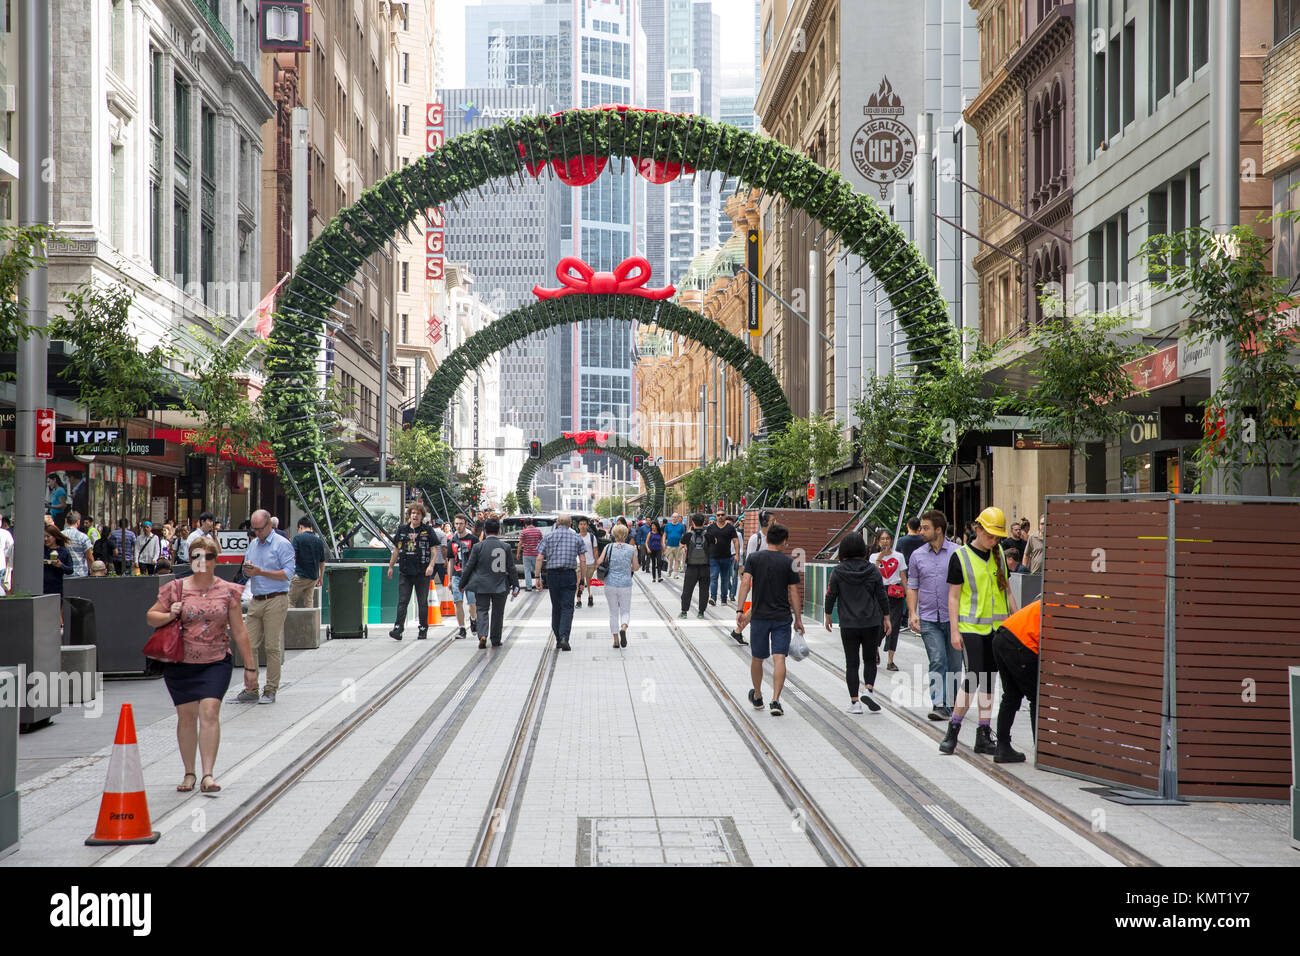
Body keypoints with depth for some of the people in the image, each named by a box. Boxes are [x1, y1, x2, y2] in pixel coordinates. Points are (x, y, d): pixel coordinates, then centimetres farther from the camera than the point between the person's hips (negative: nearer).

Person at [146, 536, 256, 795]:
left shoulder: (228, 591, 2)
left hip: (216, 662, -1)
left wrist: (249, 666, 6)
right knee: (186, 716, 5)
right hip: (180, 663, 1)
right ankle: (189, 773, 19)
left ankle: (208, 774, -14)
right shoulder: (176, 588, 1)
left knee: (209, 712, -13)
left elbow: (239, 631, 6)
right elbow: (151, 617, 9)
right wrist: (169, 615, -13)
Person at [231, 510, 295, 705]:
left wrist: (261, 572, -17)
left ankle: (271, 690, 4)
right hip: (256, 600, 7)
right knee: (249, 645, 1)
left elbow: (288, 573, -12)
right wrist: (248, 570, -2)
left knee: (273, 647, -3)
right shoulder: (253, 544, 18)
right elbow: (247, 572, 23)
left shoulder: (282, 544, -4)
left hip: (275, 600, -7)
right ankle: (251, 690, 5)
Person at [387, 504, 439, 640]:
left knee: (422, 602, 6)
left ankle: (423, 629, 14)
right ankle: (398, 628, -12)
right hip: (405, 572, 2)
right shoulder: (401, 530, 10)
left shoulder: (428, 531, 1)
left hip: (422, 573, -2)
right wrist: (391, 566, 18)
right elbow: (396, 550, 18)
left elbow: (434, 550, -2)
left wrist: (431, 565, -15)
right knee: (402, 601, -6)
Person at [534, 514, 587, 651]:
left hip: (552, 574, 1)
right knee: (567, 607, -3)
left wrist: (538, 577, 1)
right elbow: (583, 561, 0)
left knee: (556, 607, 12)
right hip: (569, 574, -1)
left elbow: (539, 559, -1)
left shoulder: (548, 537, 5)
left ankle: (558, 639, 16)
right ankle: (564, 637, -21)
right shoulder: (577, 538, 5)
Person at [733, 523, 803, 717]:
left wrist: (740, 610, -11)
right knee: (779, 658, -4)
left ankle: (757, 697, 31)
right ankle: (775, 701, -15)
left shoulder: (753, 559, 1)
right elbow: (794, 593, -1)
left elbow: (745, 583, -10)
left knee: (757, 658, 16)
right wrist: (798, 619, 5)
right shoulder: (788, 562, -1)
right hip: (782, 617, -1)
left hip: (759, 616, 1)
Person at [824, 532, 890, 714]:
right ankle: (868, 691, -6)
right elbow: (882, 597, 1)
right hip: (871, 623, 1)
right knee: (870, 660, 15)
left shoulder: (837, 571, -7)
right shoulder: (873, 570, -3)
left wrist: (828, 617, 11)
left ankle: (854, 702, 3)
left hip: (848, 625, -1)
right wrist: (886, 618, 10)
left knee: (851, 663, 5)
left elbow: (830, 596, -3)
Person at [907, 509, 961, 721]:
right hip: (928, 618, 1)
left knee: (954, 663, 6)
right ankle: (939, 705, -16)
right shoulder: (917, 556, 8)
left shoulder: (957, 553, 1)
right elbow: (912, 587, 12)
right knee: (937, 661, -12)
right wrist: (912, 613, 0)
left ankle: (951, 703, 19)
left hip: (953, 617, 0)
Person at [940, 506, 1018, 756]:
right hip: (971, 627, -5)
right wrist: (954, 631, -9)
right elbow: (953, 596, -4)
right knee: (973, 677, -12)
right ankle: (953, 731, 0)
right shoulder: (961, 557, -5)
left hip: (997, 627, 5)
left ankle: (983, 736, 11)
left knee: (988, 681, 7)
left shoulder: (998, 555, 10)